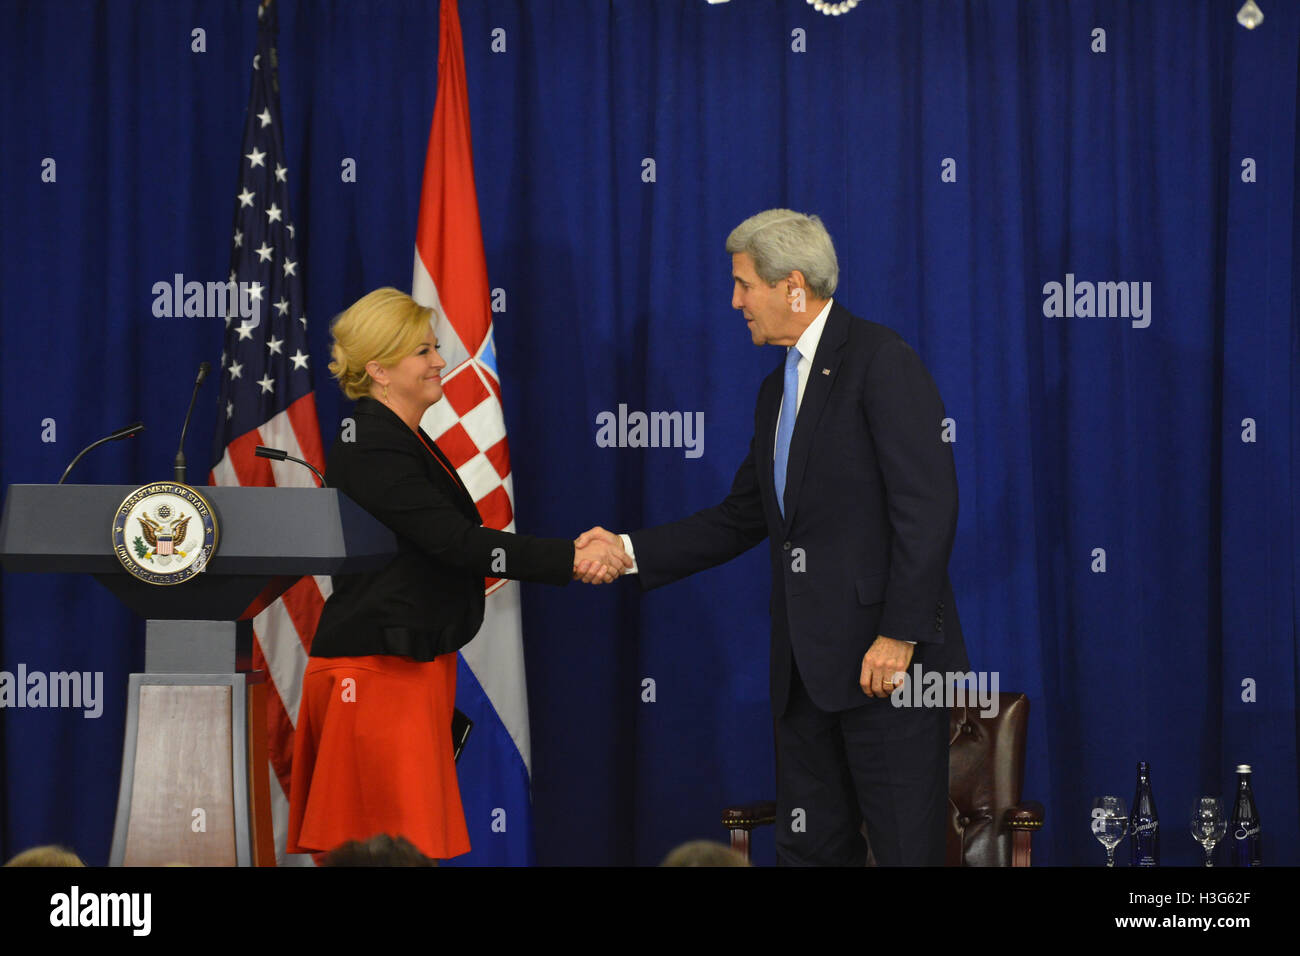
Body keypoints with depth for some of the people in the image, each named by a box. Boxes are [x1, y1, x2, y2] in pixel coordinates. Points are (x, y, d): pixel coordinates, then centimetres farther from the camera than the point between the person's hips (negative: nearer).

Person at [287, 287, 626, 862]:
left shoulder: (405, 442, 17)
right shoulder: (373, 448, -15)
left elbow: (460, 543, 15)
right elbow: (458, 543, -22)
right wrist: (571, 560, -21)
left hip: (414, 666, 10)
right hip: (378, 674, -10)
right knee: (405, 843, -11)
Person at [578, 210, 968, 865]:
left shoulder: (881, 361, -10)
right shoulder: (778, 389, 19)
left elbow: (926, 504, -17)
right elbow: (741, 518, 23)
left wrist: (900, 635, -21)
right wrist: (630, 551, 14)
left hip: (884, 655, -9)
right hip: (807, 663, 9)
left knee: (905, 846, -7)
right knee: (808, 847, 10)